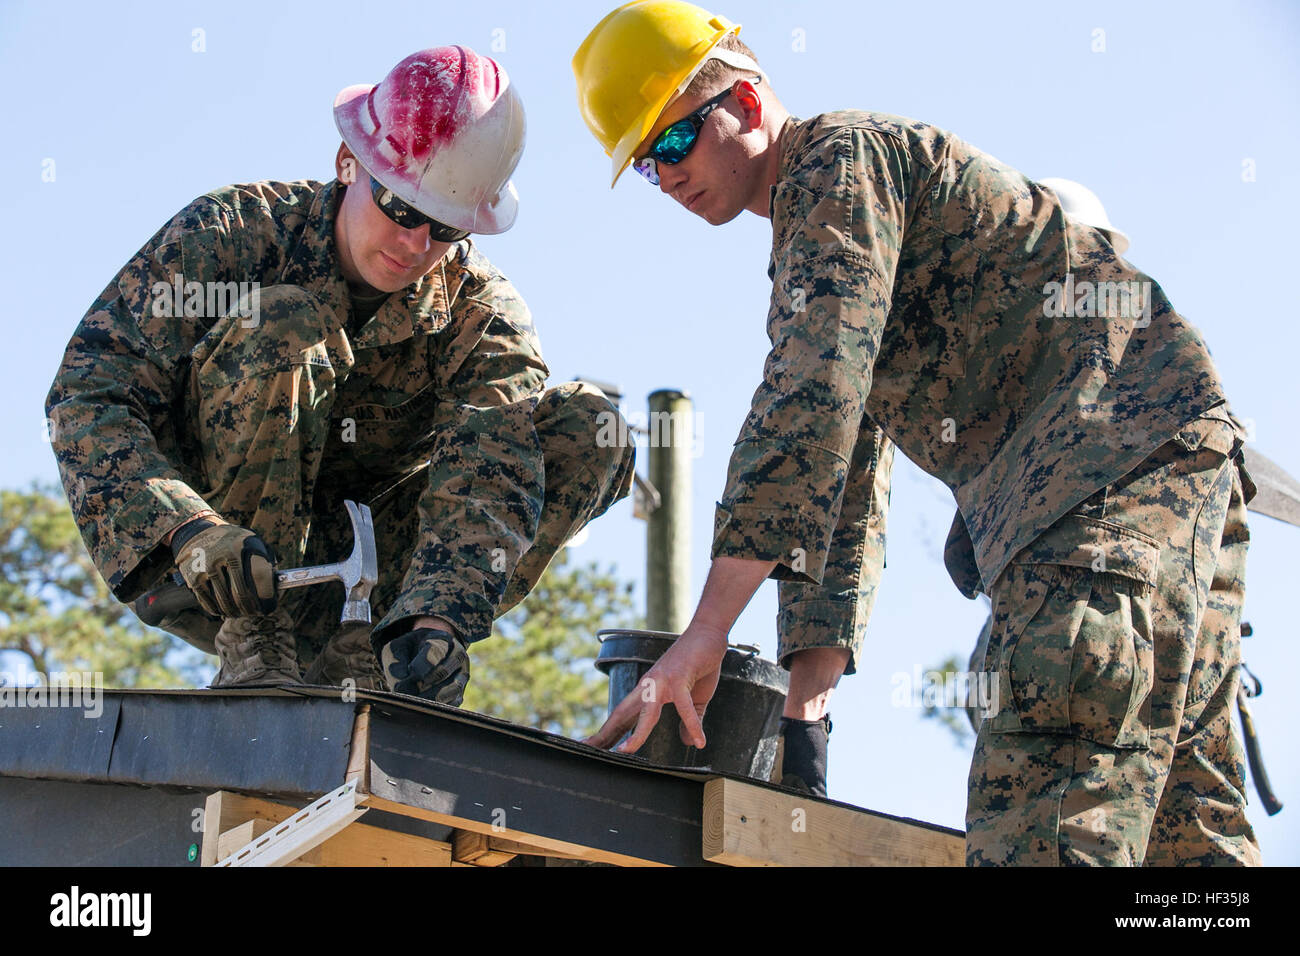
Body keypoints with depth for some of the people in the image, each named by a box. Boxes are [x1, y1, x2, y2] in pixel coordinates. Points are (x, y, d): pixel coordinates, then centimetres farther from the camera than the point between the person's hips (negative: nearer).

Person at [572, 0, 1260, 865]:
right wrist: (817, 653, 19)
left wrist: (707, 631, -21)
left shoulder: (838, 157, -3)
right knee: (1186, 829, 5)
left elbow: (812, 396, -17)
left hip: (1119, 435, -11)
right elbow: (846, 461, 29)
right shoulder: (807, 242, 29)